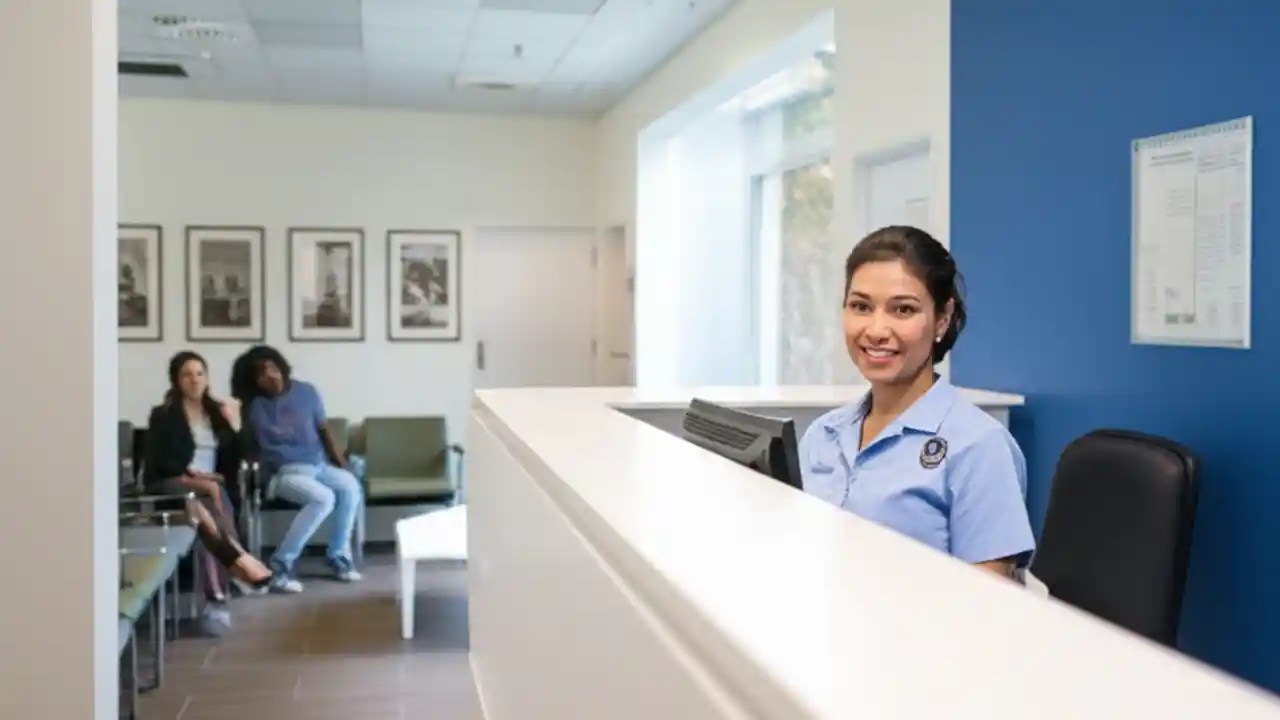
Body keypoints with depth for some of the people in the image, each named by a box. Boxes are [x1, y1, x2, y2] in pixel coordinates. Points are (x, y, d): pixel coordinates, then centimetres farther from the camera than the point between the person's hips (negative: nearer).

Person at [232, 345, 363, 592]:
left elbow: (322, 429, 12)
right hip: (284, 471, -5)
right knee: (324, 498, -31)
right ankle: (281, 563, -23)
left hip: (318, 464, 5)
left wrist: (338, 458, 4)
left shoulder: (306, 392, 4)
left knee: (351, 486, -22)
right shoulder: (255, 408, -4)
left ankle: (338, 555, -7)